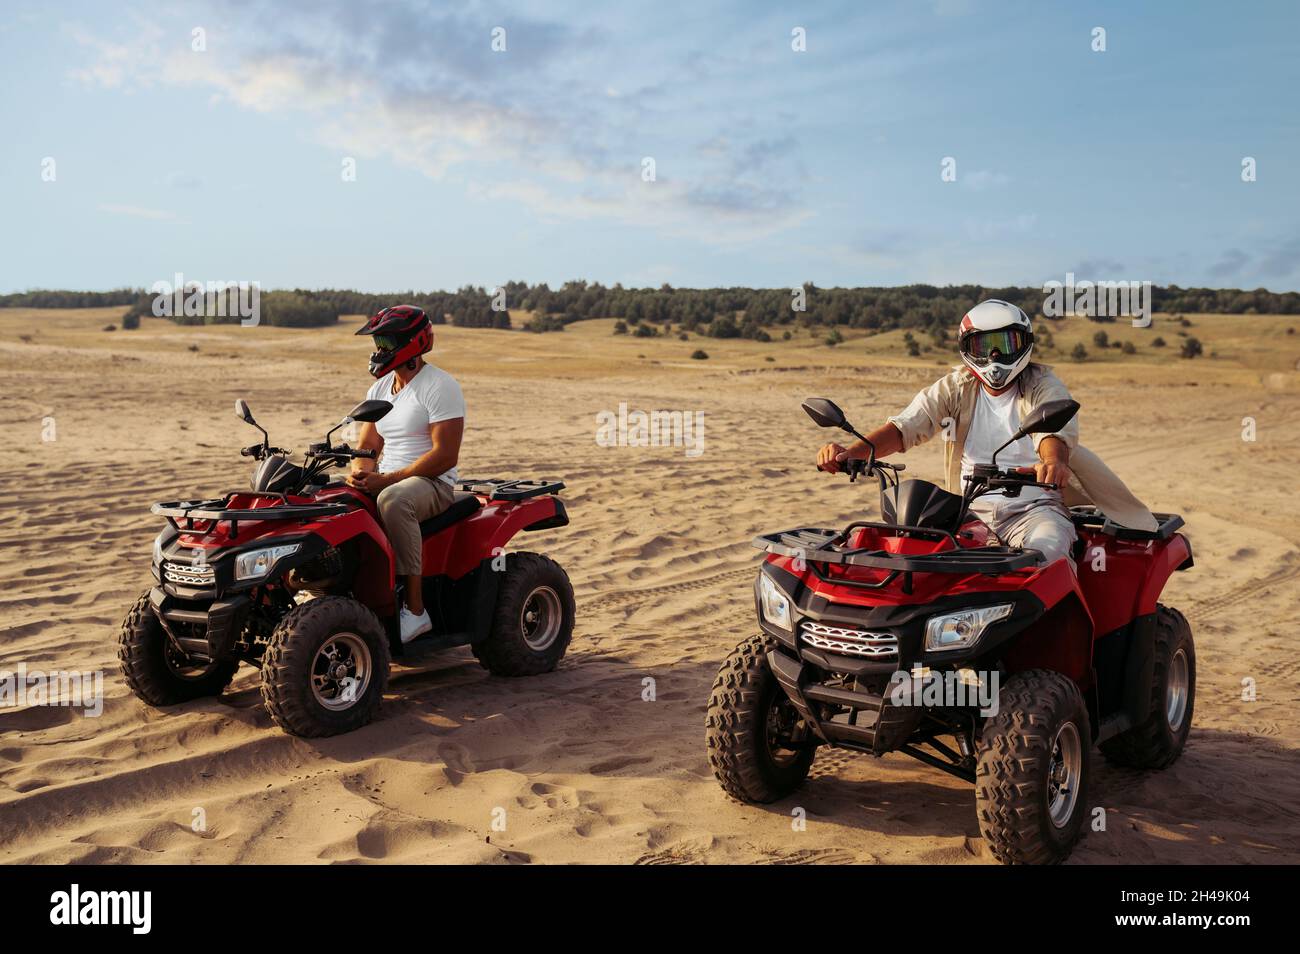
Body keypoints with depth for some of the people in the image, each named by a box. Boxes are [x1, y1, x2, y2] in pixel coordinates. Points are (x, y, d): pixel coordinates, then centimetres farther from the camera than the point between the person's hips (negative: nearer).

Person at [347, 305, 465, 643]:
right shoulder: (379, 389, 16)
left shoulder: (440, 386, -10)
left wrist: (385, 479, -22)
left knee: (392, 500, -39)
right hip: (384, 483, 8)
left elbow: (445, 455, -18)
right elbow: (368, 446, 15)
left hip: (432, 484, -8)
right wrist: (360, 472, -11)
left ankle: (415, 609, -32)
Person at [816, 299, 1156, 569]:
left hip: (1034, 508, -2)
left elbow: (1055, 431, -19)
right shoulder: (953, 388, 9)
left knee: (1047, 551, -35)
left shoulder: (1044, 386, 2)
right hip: (970, 509, 3)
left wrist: (1053, 461, -47)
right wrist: (850, 453, -24)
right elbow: (905, 426, -4)